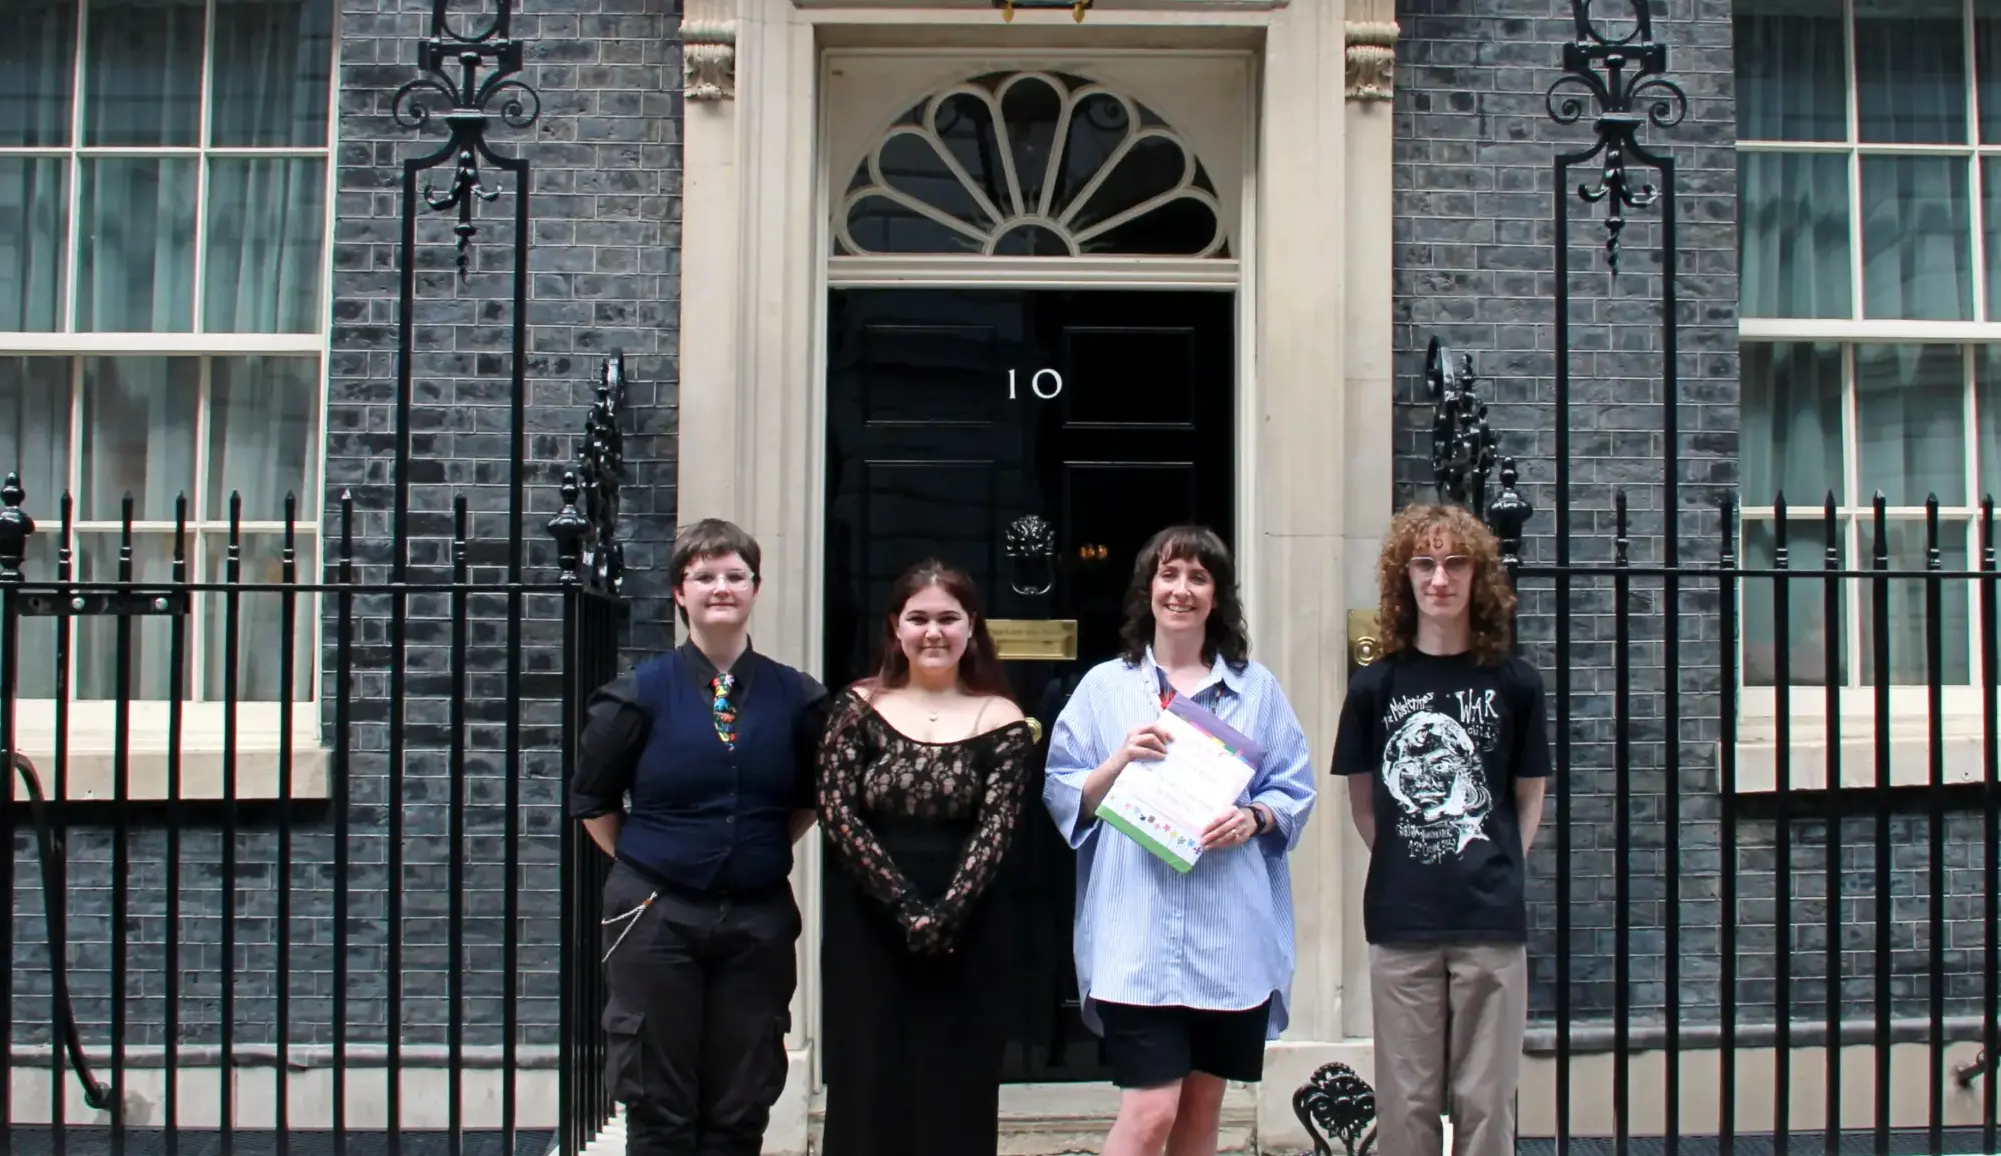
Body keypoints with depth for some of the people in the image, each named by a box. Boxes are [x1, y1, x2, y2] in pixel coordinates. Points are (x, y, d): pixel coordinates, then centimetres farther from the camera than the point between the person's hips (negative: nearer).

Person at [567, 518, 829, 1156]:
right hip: (657, 916, -1)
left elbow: (811, 798, 14)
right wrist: (641, 863, 3)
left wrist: (766, 854, 7)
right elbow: (592, 798, 6)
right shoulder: (639, 694, -3)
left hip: (759, 919, 2)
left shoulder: (797, 698, 0)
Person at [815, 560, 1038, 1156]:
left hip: (964, 932, 0)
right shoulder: (859, 708, 3)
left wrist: (944, 915, -18)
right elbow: (836, 813, -6)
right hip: (866, 924, 0)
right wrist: (905, 904, -14)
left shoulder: (1002, 722, 3)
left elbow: (996, 828, -5)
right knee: (868, 1086, 5)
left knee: (956, 1092, 5)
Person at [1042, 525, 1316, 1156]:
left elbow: (1295, 792, 9)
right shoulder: (1103, 686, 7)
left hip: (1230, 935, 3)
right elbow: (1061, 798, 4)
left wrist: (1254, 818, -12)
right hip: (1137, 935, -2)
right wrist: (1120, 760, -13)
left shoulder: (1256, 687, 10)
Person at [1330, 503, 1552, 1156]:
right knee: (1406, 1102, 8)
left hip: (1491, 923, 0)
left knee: (1485, 1100, 7)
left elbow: (1529, 797, 10)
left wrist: (1500, 871, 0)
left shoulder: (1514, 683, 2)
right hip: (1401, 926, 1)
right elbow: (1362, 802, 10)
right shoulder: (1375, 685, 3)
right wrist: (1403, 865, 0)